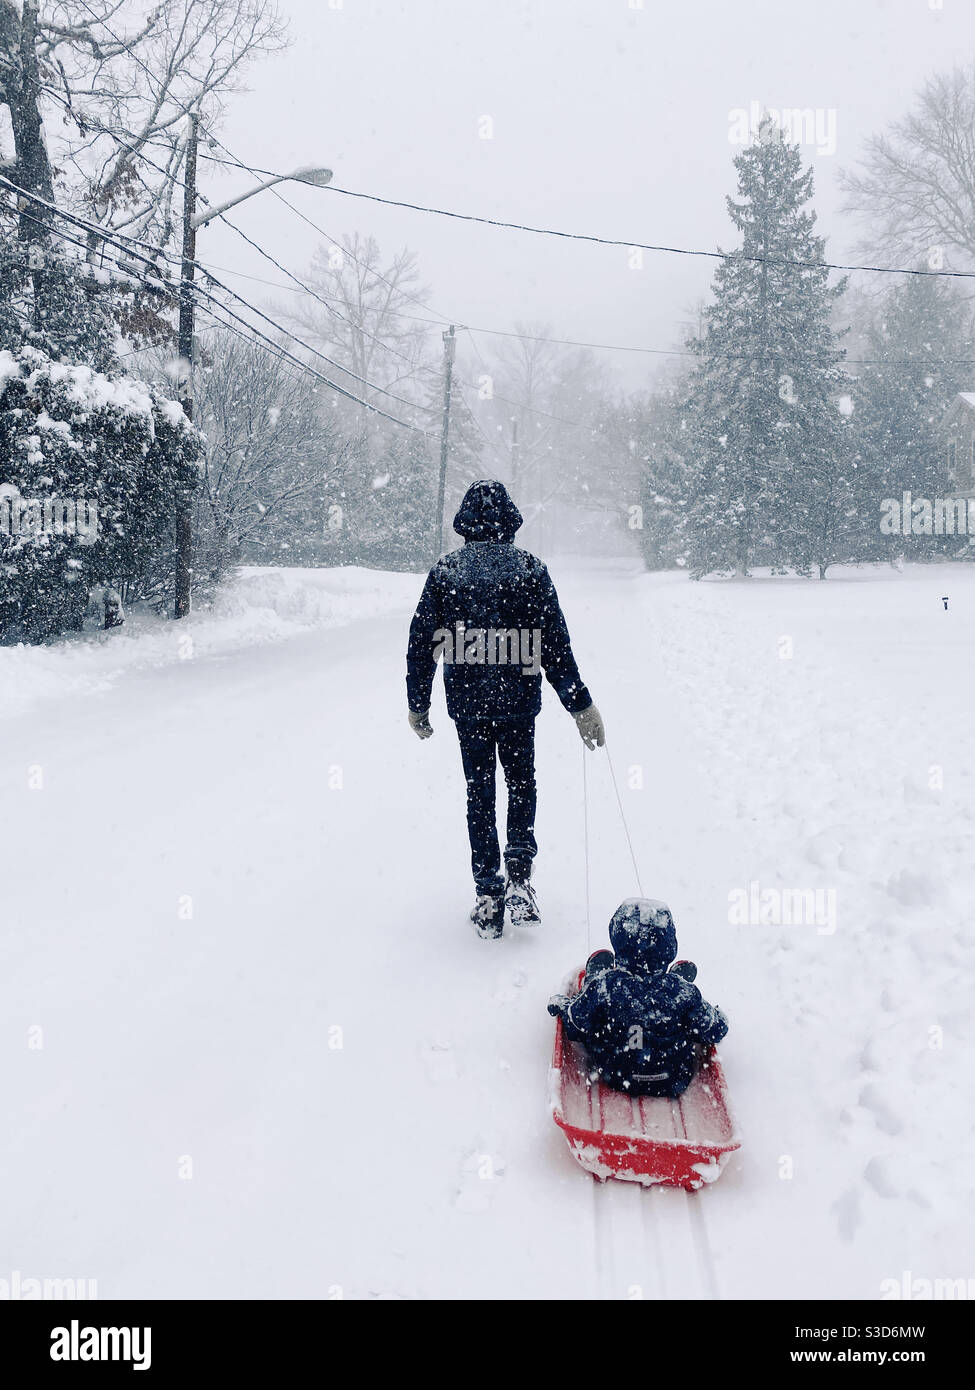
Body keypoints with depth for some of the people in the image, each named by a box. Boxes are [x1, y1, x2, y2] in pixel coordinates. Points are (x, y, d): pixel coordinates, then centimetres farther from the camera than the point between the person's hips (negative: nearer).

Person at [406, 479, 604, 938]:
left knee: (479, 792, 12)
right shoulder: (530, 569, -6)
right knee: (521, 782, 17)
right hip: (518, 701, -1)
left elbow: (421, 643, 1)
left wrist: (417, 704, 11)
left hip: (466, 702, 1)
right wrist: (580, 704, -3)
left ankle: (488, 896, 12)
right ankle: (519, 873, -2)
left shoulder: (444, 571, -2)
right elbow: (555, 645, -8)